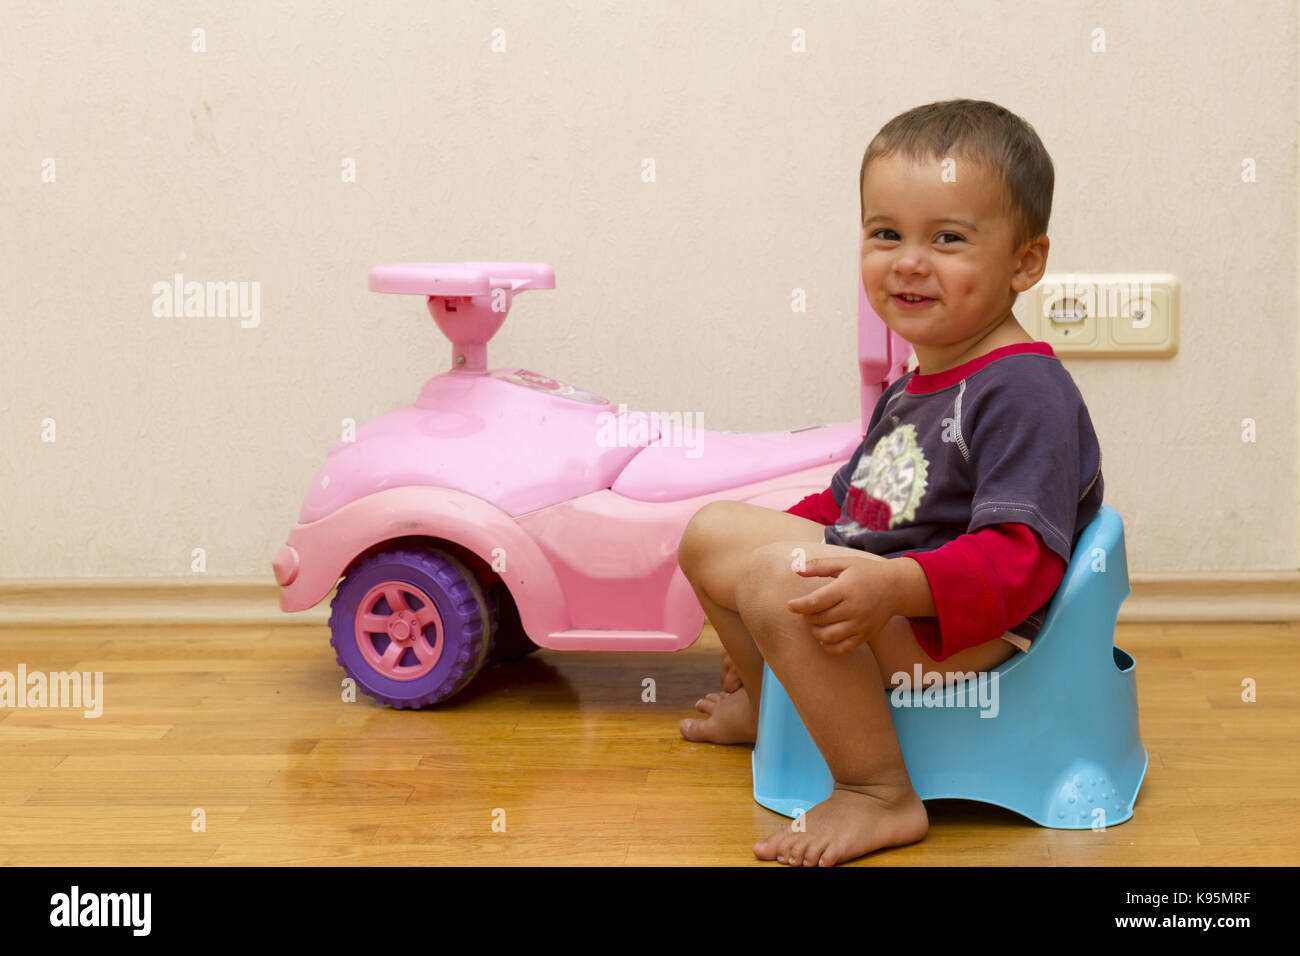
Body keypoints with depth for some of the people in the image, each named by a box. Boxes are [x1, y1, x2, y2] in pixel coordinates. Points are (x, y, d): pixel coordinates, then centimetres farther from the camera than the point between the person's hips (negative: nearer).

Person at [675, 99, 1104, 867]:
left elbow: (1021, 558, -28)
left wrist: (896, 586, -40)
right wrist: (782, 530, 21)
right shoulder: (913, 390, 14)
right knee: (714, 528, 18)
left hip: (972, 629, -11)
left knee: (782, 576, -35)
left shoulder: (1026, 391, -18)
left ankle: (879, 795, -22)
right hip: (871, 579, 11)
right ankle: (771, 701, 40)